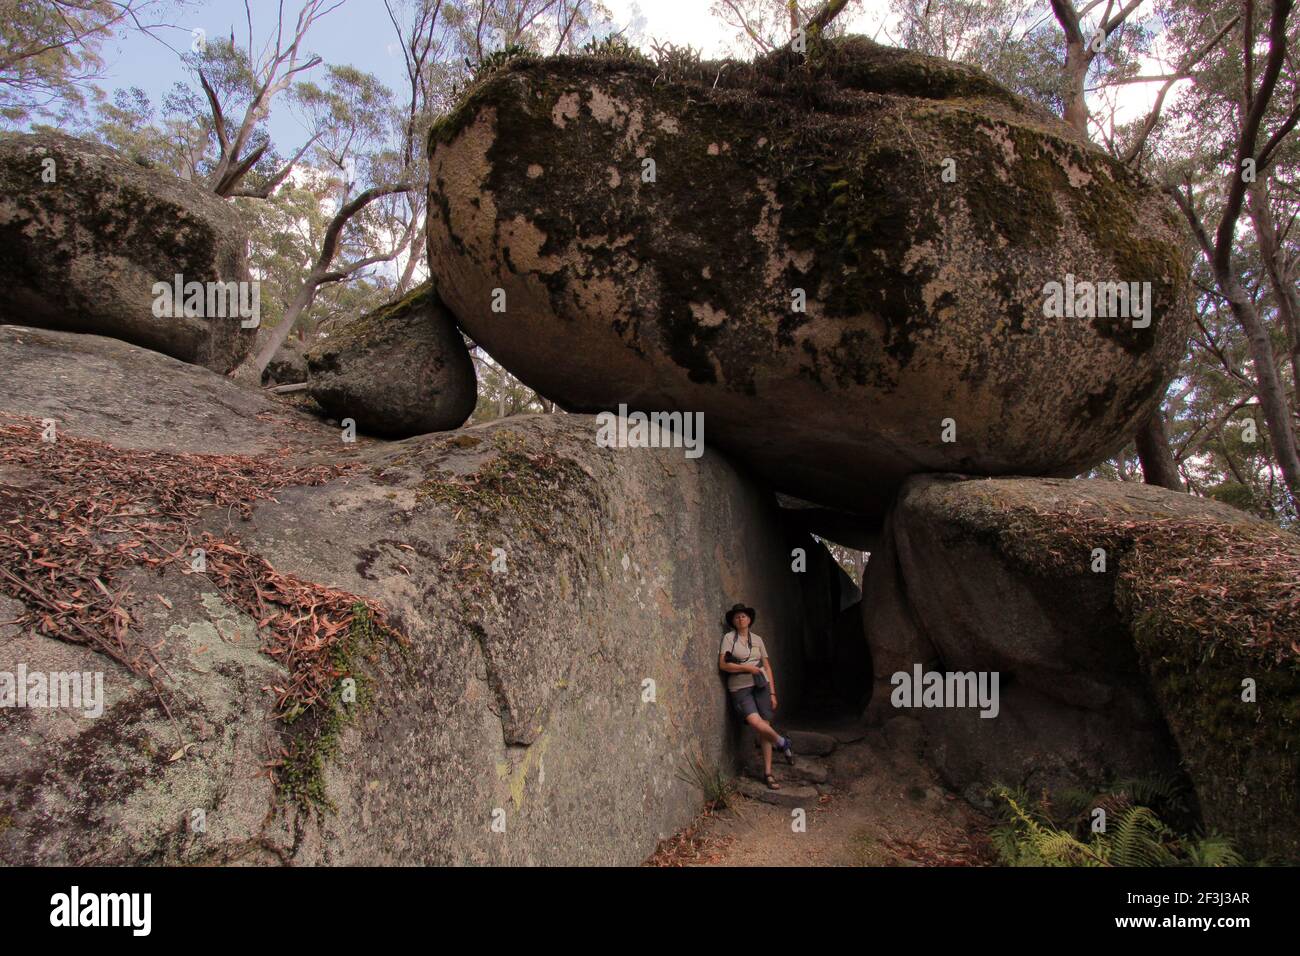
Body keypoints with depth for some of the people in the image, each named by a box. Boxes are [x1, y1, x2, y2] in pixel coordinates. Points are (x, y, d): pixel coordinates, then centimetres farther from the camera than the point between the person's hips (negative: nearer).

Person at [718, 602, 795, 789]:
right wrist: (747, 668, -13)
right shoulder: (729, 637, 1)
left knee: (764, 728, -1)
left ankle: (768, 773, 11)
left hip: (761, 686, 3)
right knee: (756, 723, -24)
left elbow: (767, 667, 13)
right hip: (740, 689, -3)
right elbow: (722, 664, -7)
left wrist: (772, 693, 7)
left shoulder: (757, 639, 11)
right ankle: (782, 742, 4)